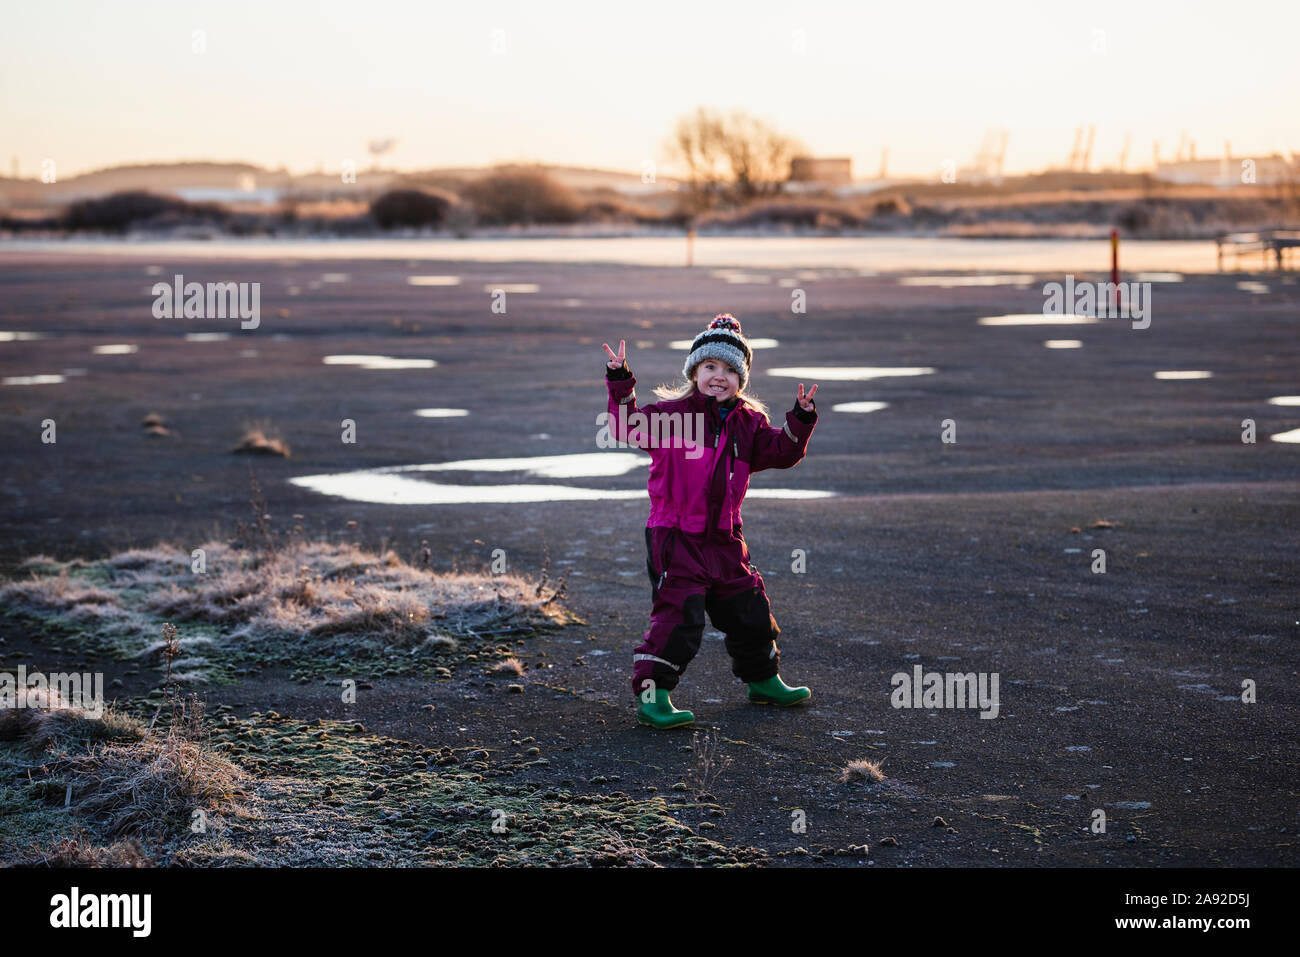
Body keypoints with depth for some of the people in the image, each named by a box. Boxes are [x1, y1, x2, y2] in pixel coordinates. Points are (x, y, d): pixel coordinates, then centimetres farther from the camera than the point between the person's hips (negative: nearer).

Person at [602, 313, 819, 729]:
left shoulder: (749, 422, 9)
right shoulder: (671, 413, -7)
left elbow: (780, 452, 10)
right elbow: (631, 428, -16)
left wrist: (800, 421, -5)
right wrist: (621, 386, -28)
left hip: (725, 539, 6)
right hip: (675, 538, -6)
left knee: (750, 612, 16)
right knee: (678, 617, -13)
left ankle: (763, 680, 37)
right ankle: (651, 696, -7)